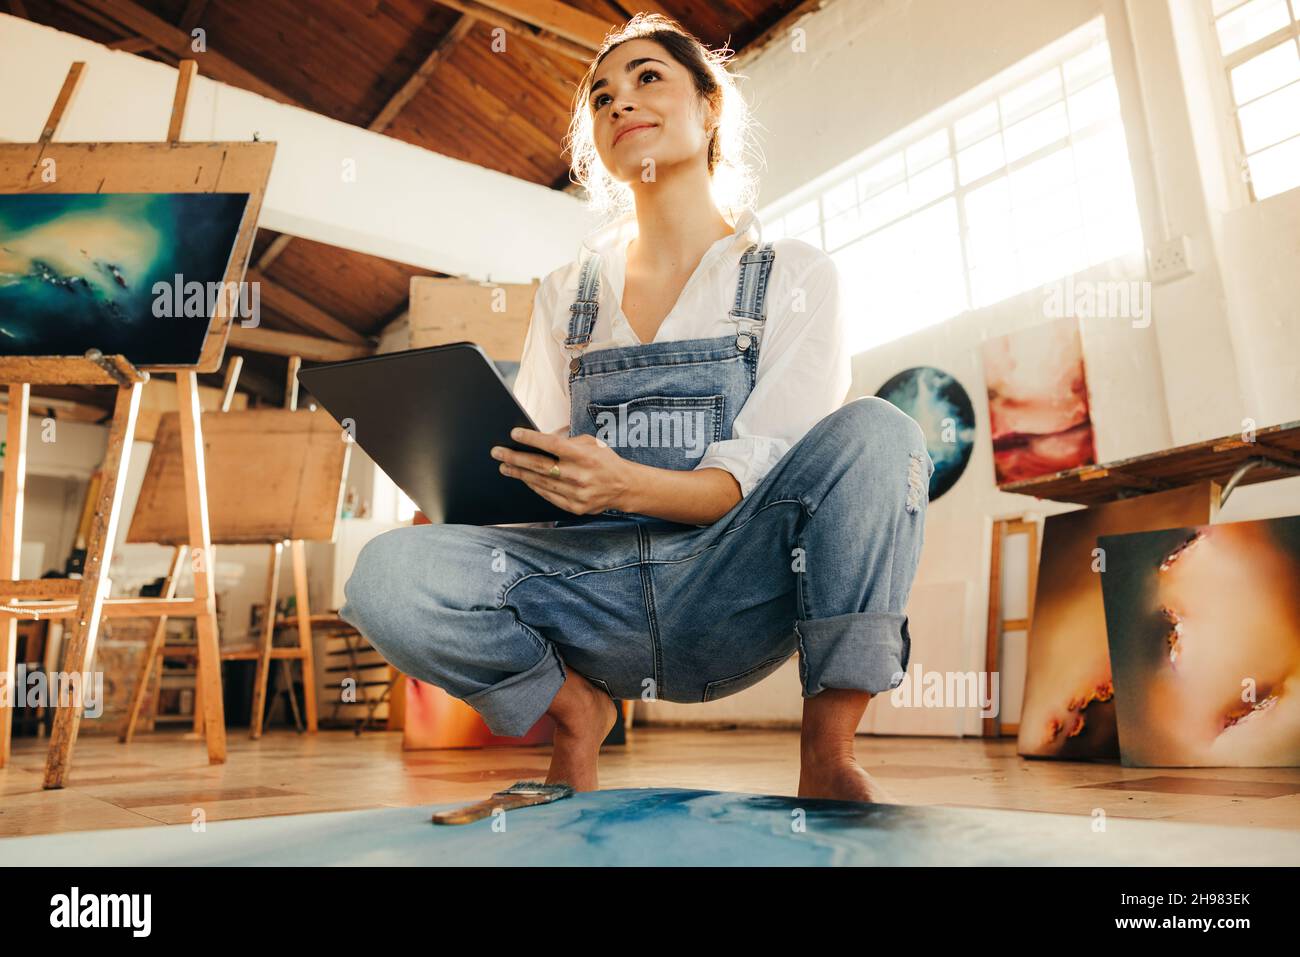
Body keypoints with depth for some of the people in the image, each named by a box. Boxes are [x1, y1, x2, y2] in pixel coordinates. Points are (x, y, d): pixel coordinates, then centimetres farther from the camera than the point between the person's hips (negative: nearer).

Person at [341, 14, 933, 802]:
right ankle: (577, 714, 2)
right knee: (389, 574, -24)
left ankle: (829, 756, -16)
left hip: (731, 599, -1)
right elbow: (531, 471, 13)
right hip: (591, 585, 2)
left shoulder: (794, 275, 8)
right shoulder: (567, 295, 17)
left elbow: (756, 479, -5)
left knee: (874, 432, -28)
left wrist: (626, 484, -24)